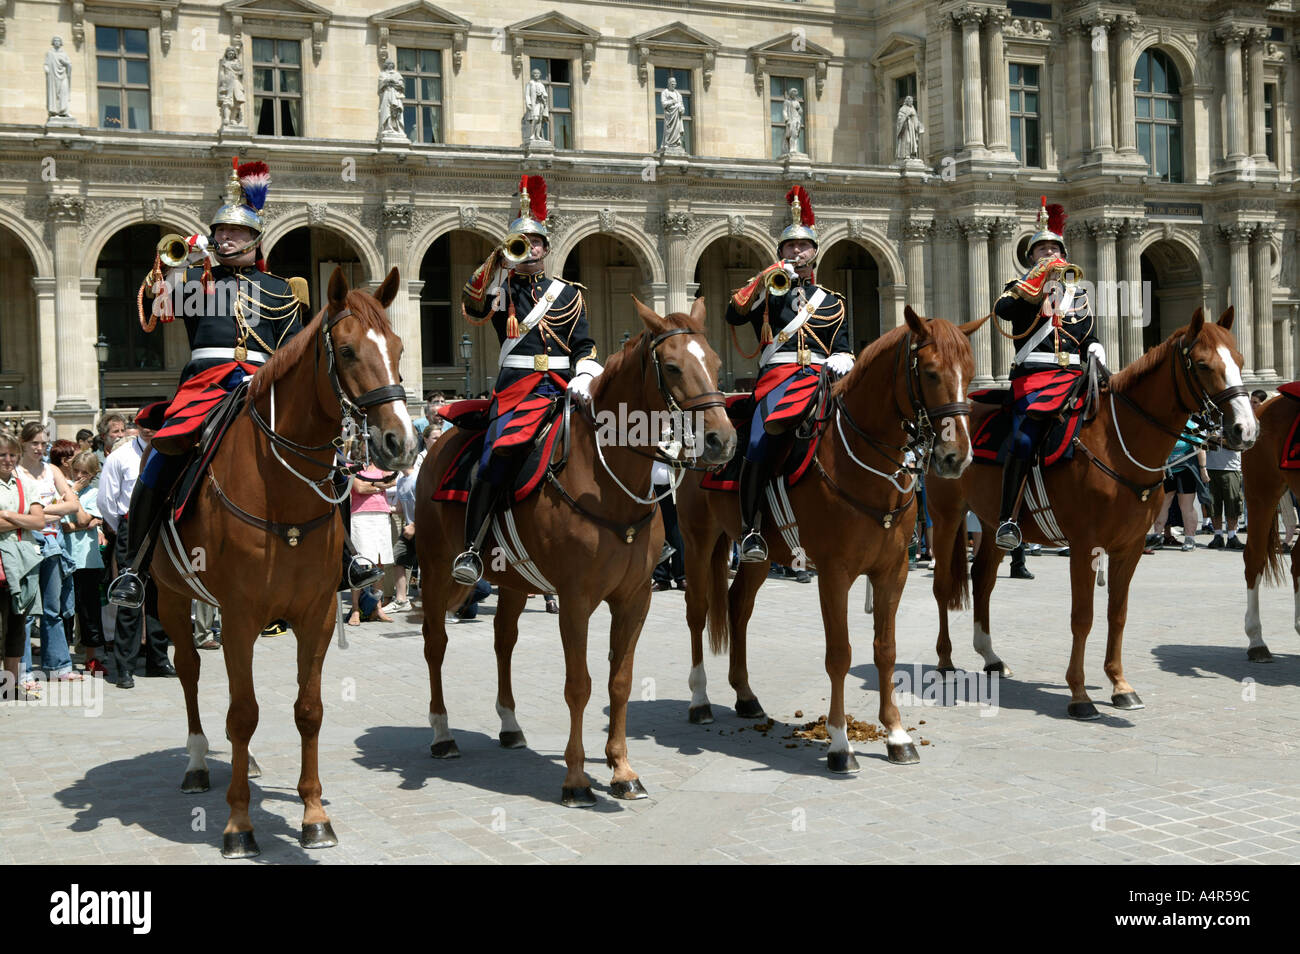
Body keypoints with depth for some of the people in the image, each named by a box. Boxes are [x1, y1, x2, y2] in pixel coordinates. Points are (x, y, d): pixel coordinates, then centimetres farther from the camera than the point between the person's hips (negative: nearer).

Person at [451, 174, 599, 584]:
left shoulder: (568, 293, 19)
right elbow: (473, 306, -8)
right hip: (514, 386, -2)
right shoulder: (500, 288, 15)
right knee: (494, 461, -20)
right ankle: (470, 551, -16)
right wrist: (497, 261, -17)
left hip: (560, 385, 2)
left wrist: (585, 380, -6)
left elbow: (585, 346, 13)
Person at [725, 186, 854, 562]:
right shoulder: (767, 290, 21)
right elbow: (734, 315, 3)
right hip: (777, 374, -2)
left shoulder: (831, 301, 28)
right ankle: (750, 529, -23)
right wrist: (764, 281, -7)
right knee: (759, 443, -28)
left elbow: (842, 348, 23)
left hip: (819, 373, 3)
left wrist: (841, 361, 0)